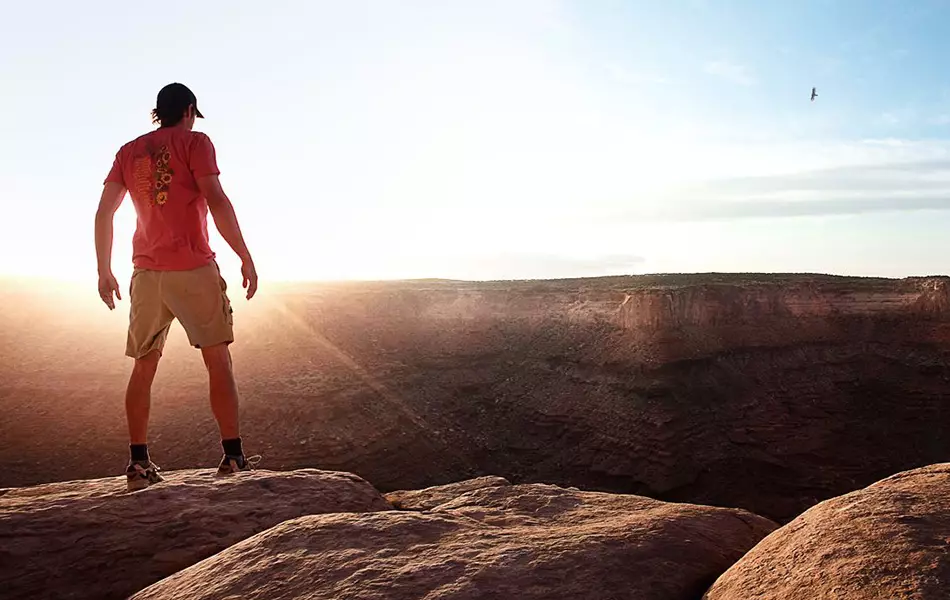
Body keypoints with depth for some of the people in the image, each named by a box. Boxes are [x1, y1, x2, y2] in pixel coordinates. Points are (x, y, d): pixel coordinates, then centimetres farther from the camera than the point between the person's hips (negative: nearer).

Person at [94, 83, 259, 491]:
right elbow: (216, 201, -13)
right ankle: (233, 457, -2)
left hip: (147, 273, 5)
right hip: (193, 269, -4)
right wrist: (245, 257, -10)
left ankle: (139, 464, 9)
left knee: (144, 366, 10)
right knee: (218, 359, 1)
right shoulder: (194, 142, 0)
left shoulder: (129, 152, 15)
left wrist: (104, 271, 17)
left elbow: (103, 214, 11)